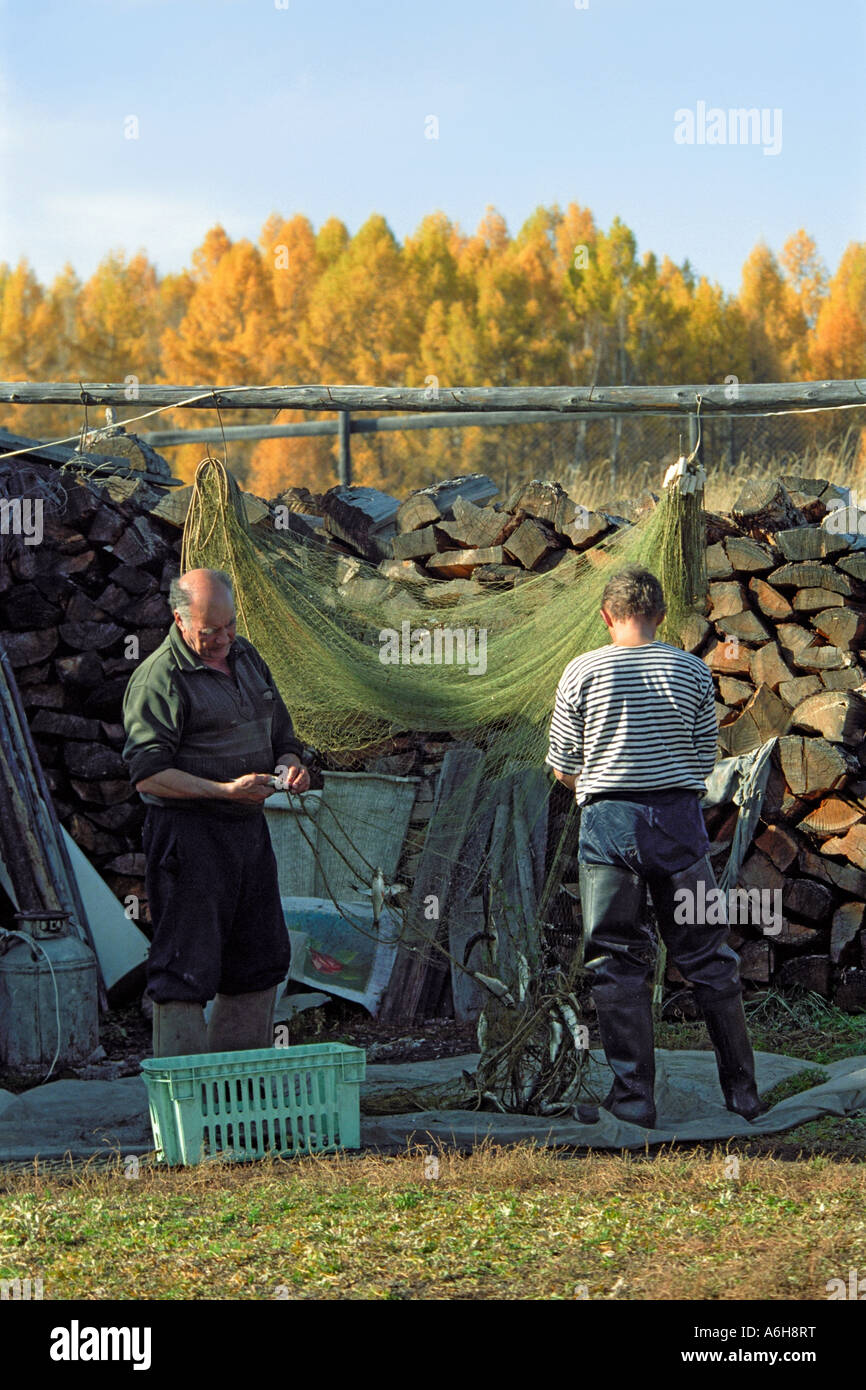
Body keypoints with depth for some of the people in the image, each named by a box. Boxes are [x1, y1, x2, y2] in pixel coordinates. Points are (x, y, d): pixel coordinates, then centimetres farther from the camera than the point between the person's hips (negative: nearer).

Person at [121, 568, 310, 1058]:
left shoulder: (245, 656, 14)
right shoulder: (159, 678, -12)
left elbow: (280, 731, 24)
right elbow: (147, 774, -19)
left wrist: (290, 763, 0)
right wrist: (225, 790, -25)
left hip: (249, 829, 8)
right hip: (189, 836, -8)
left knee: (261, 961, 12)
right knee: (186, 967, -9)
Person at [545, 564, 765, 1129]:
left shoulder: (583, 671, -1)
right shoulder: (692, 670, 2)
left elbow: (562, 769, 4)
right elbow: (705, 762, 7)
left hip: (608, 823, -1)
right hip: (679, 819, 1)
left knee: (618, 964, 5)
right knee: (708, 959, 10)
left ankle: (633, 1097, 4)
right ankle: (742, 1091, 14)